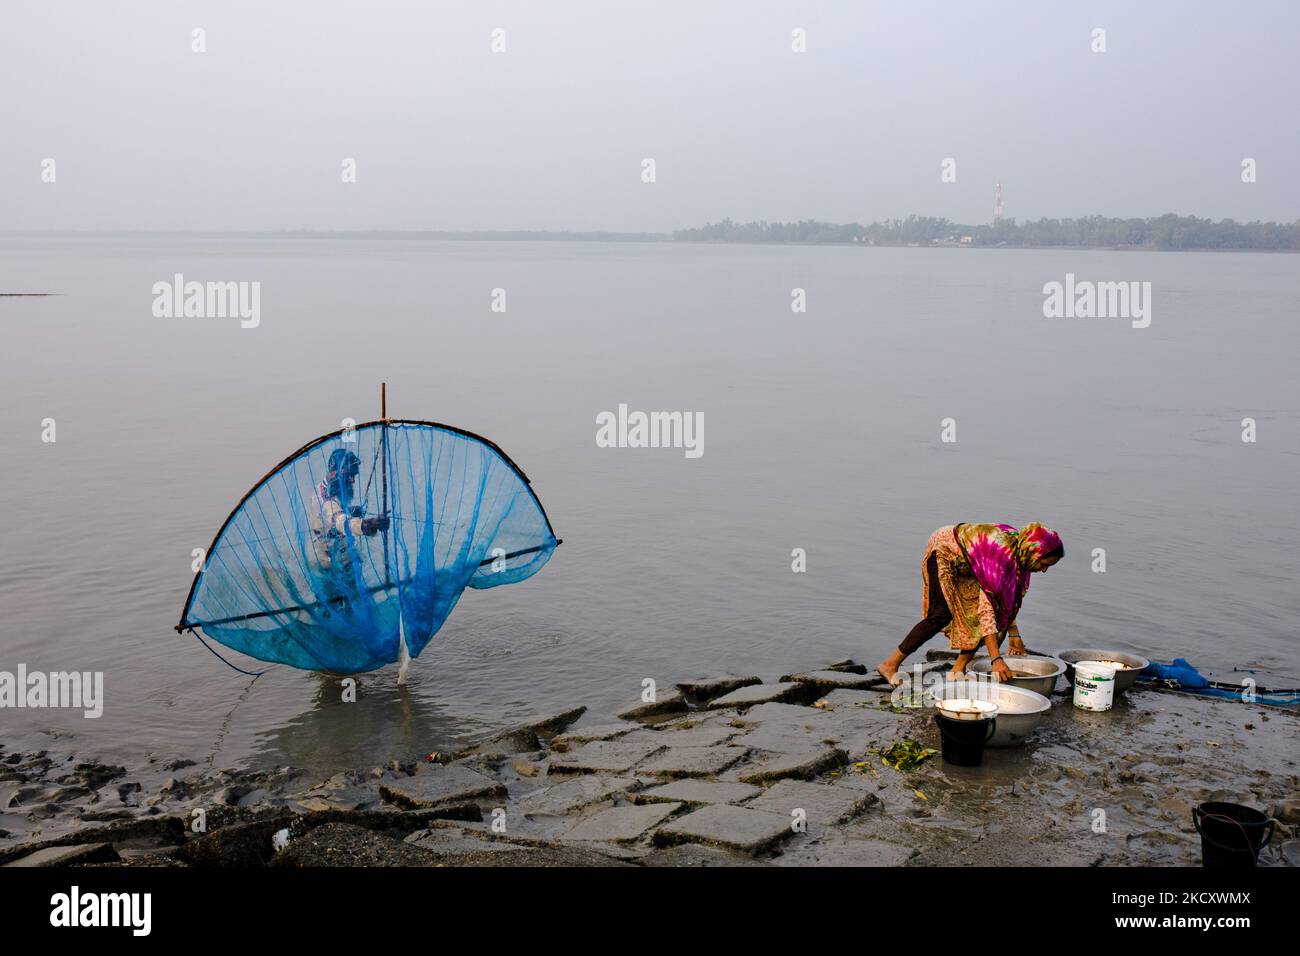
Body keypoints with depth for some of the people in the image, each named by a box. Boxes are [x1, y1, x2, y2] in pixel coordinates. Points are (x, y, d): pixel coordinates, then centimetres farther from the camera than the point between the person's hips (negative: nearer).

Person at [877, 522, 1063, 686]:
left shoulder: (1019, 552, -13)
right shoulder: (1000, 555, -38)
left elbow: (1009, 599, 4)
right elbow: (986, 609, -41)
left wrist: (1014, 635, 0)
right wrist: (996, 659, -43)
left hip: (964, 564, 8)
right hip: (943, 550, -8)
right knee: (942, 615, -21)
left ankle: (958, 669, -1)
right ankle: (890, 664, -17)